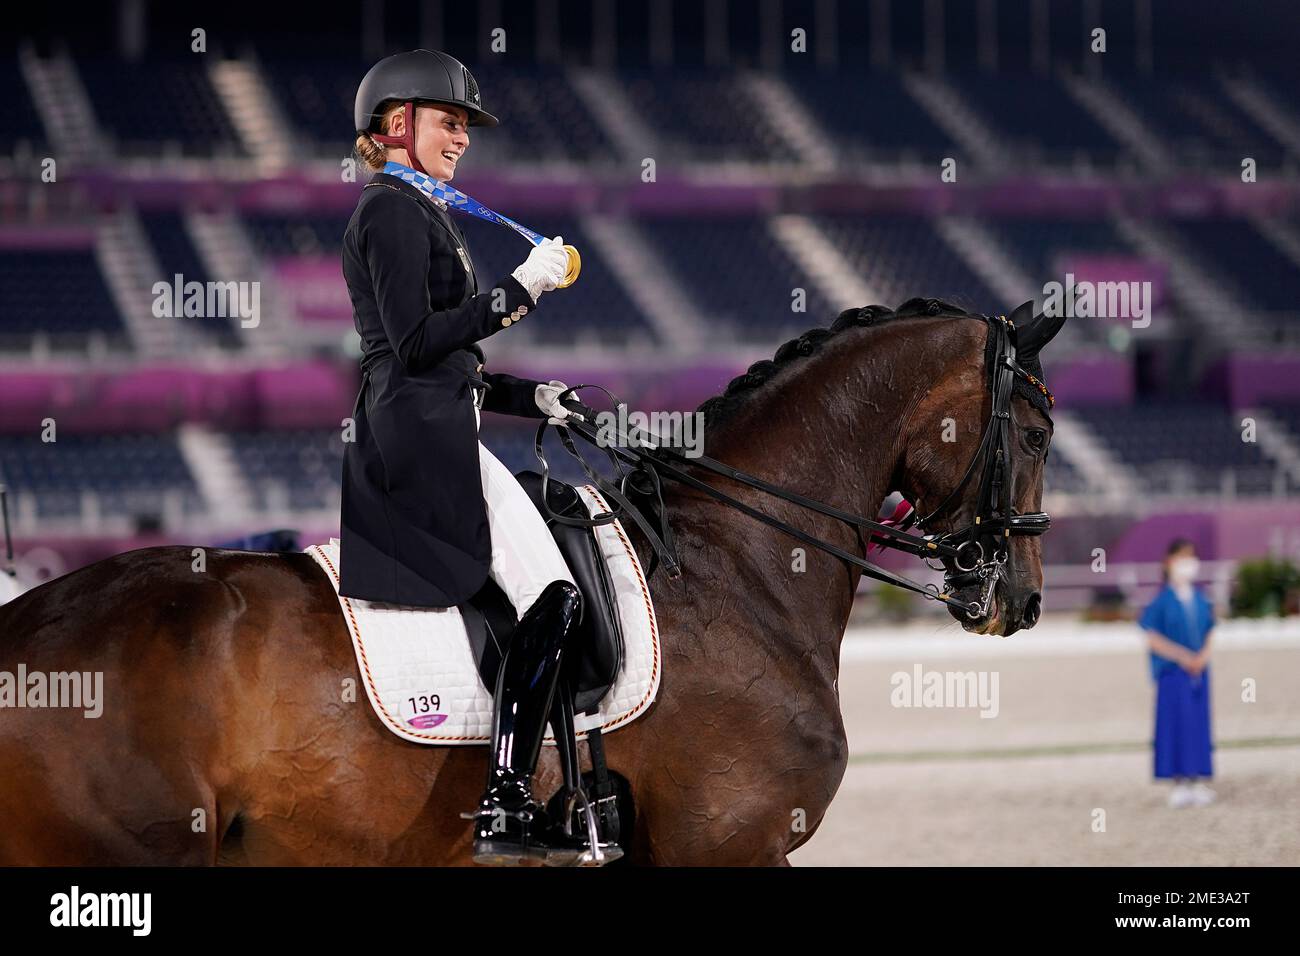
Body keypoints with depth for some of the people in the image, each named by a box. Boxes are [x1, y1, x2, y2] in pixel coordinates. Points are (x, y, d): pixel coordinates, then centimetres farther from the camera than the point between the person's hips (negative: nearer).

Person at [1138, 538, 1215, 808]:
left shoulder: (1201, 601, 10)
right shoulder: (1163, 601, -4)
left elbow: (1208, 634, 12)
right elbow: (1153, 638, -7)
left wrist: (1203, 655, -8)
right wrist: (1182, 656, -16)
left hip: (1198, 671, 5)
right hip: (1173, 673, -5)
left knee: (1199, 723, 5)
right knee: (1175, 724, -5)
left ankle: (1198, 782, 9)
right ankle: (1179, 783, -2)